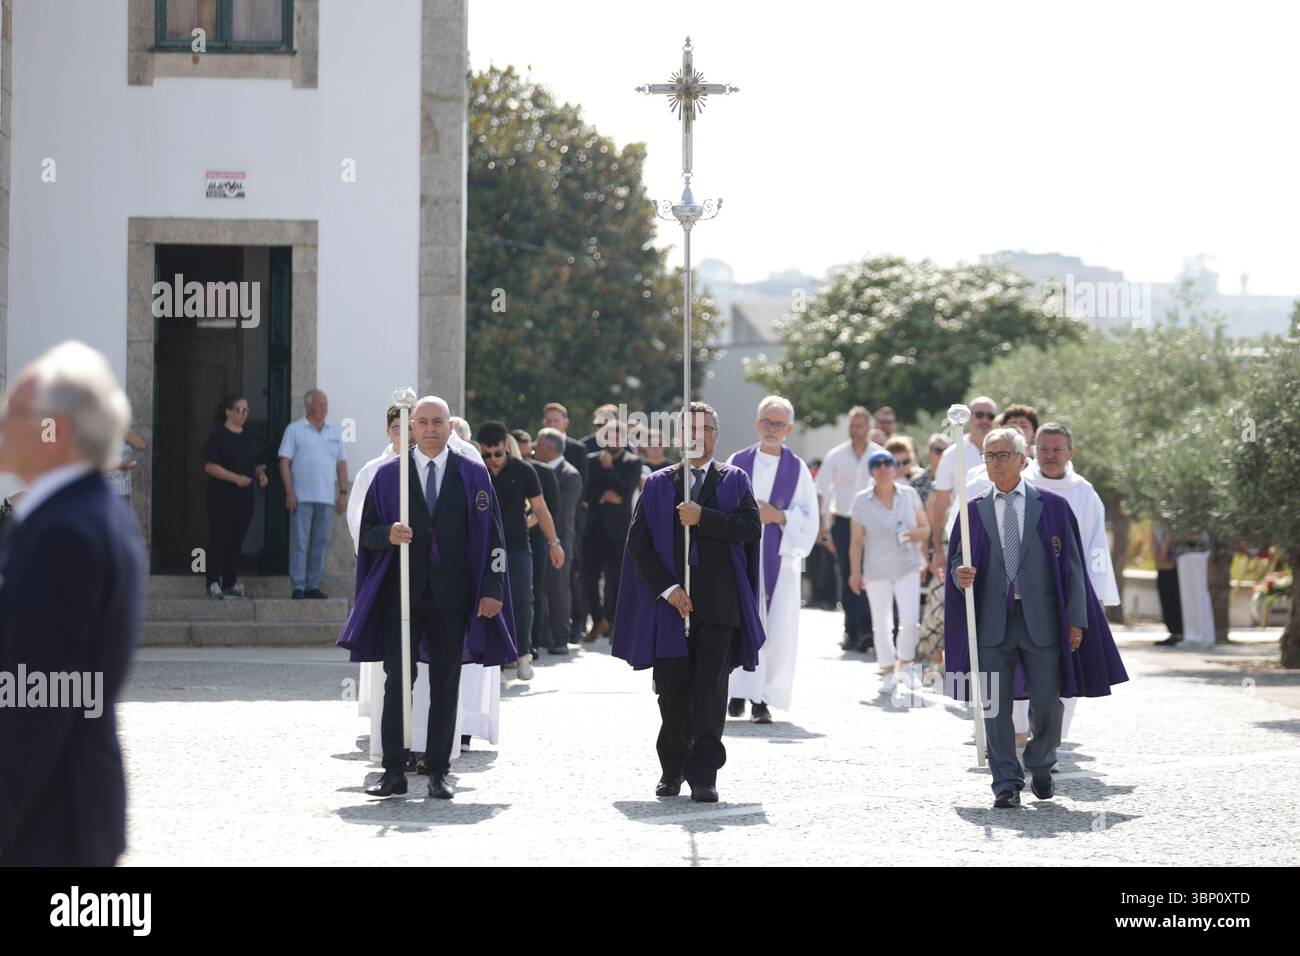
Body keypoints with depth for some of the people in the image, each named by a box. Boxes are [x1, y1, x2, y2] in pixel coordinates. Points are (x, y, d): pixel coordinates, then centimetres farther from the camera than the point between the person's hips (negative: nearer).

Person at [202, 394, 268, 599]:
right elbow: (210, 466, -14)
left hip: (244, 497, 7)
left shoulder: (247, 437, 15)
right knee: (219, 538, -6)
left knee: (236, 540, 9)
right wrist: (236, 478, -22)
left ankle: (231, 583, 15)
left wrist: (260, 473, 2)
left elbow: (253, 463, 24)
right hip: (222, 496, -7)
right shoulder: (218, 436, -7)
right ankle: (214, 584, -5)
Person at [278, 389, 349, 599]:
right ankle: (298, 587, -2)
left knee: (321, 543, 5)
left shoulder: (334, 432, 15)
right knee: (299, 542, -4)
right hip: (302, 498, -5)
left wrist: (343, 492, 7)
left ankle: (313, 586, 11)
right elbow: (284, 462, -3)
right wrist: (289, 492, -11)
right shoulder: (295, 429, 1)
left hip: (326, 498, 5)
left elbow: (341, 463, 16)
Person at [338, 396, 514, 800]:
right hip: (402, 591, 0)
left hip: (451, 593, 0)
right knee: (397, 680, -4)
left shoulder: (473, 474, 5)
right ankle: (394, 772, 0)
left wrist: (492, 589, -5)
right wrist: (388, 534, -16)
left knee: (445, 684, 4)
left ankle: (438, 772, 9)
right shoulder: (388, 474, 6)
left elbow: (490, 535, 3)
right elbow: (368, 532, 7)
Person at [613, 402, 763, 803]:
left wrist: (703, 517, -14)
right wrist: (667, 588, -9)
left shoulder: (734, 480, 10)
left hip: (718, 601, -1)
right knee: (672, 689, 3)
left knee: (710, 690, -7)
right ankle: (672, 768, 19)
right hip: (669, 600, 1)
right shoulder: (657, 485, 10)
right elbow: (639, 543, 2)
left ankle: (704, 775, -5)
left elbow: (751, 528, -5)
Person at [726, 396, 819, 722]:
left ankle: (764, 698, 0)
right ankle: (740, 691, 11)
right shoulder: (738, 463, 8)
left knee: (779, 632, -6)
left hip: (781, 558, 0)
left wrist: (779, 517, -11)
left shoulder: (798, 468, 6)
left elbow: (810, 519, 3)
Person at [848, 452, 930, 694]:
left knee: (910, 620, -8)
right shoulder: (862, 501, -1)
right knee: (882, 624, 1)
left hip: (908, 567, 1)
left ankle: (905, 663, 15)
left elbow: (925, 528, 8)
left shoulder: (909, 494, 2)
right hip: (877, 571, -1)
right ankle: (888, 672, 14)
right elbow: (856, 540, 2)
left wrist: (913, 533, -14)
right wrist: (855, 572, -1)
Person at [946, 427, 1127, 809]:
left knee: (1047, 703, -2)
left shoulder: (1052, 506, 4)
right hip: (991, 620, 1)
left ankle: (1040, 767, 25)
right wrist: (960, 575, -14)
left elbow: (1071, 565, 3)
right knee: (995, 706, -1)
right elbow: (957, 560, 11)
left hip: (1040, 620, -1)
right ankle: (1006, 784, 7)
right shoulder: (975, 511, 9)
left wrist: (1076, 619, -2)